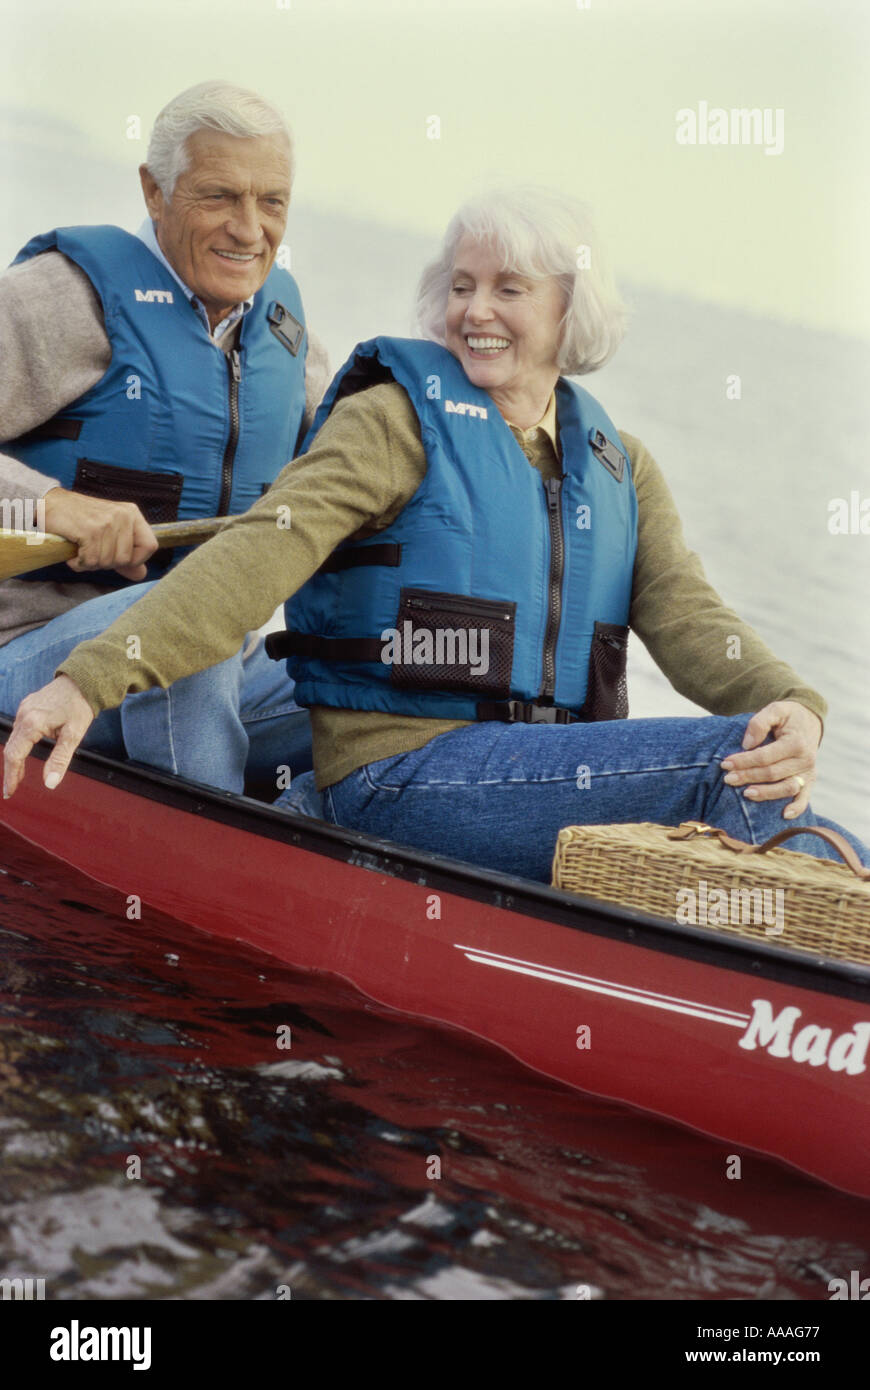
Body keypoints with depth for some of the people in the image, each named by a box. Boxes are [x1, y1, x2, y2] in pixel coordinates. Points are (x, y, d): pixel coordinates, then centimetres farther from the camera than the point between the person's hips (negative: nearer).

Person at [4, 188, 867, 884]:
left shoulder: (620, 466, 18)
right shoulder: (399, 418, 1)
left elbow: (683, 614, 6)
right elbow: (265, 550, -12)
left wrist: (790, 703, -16)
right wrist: (93, 677, -27)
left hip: (546, 779, 6)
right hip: (400, 772, -6)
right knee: (737, 766, -22)